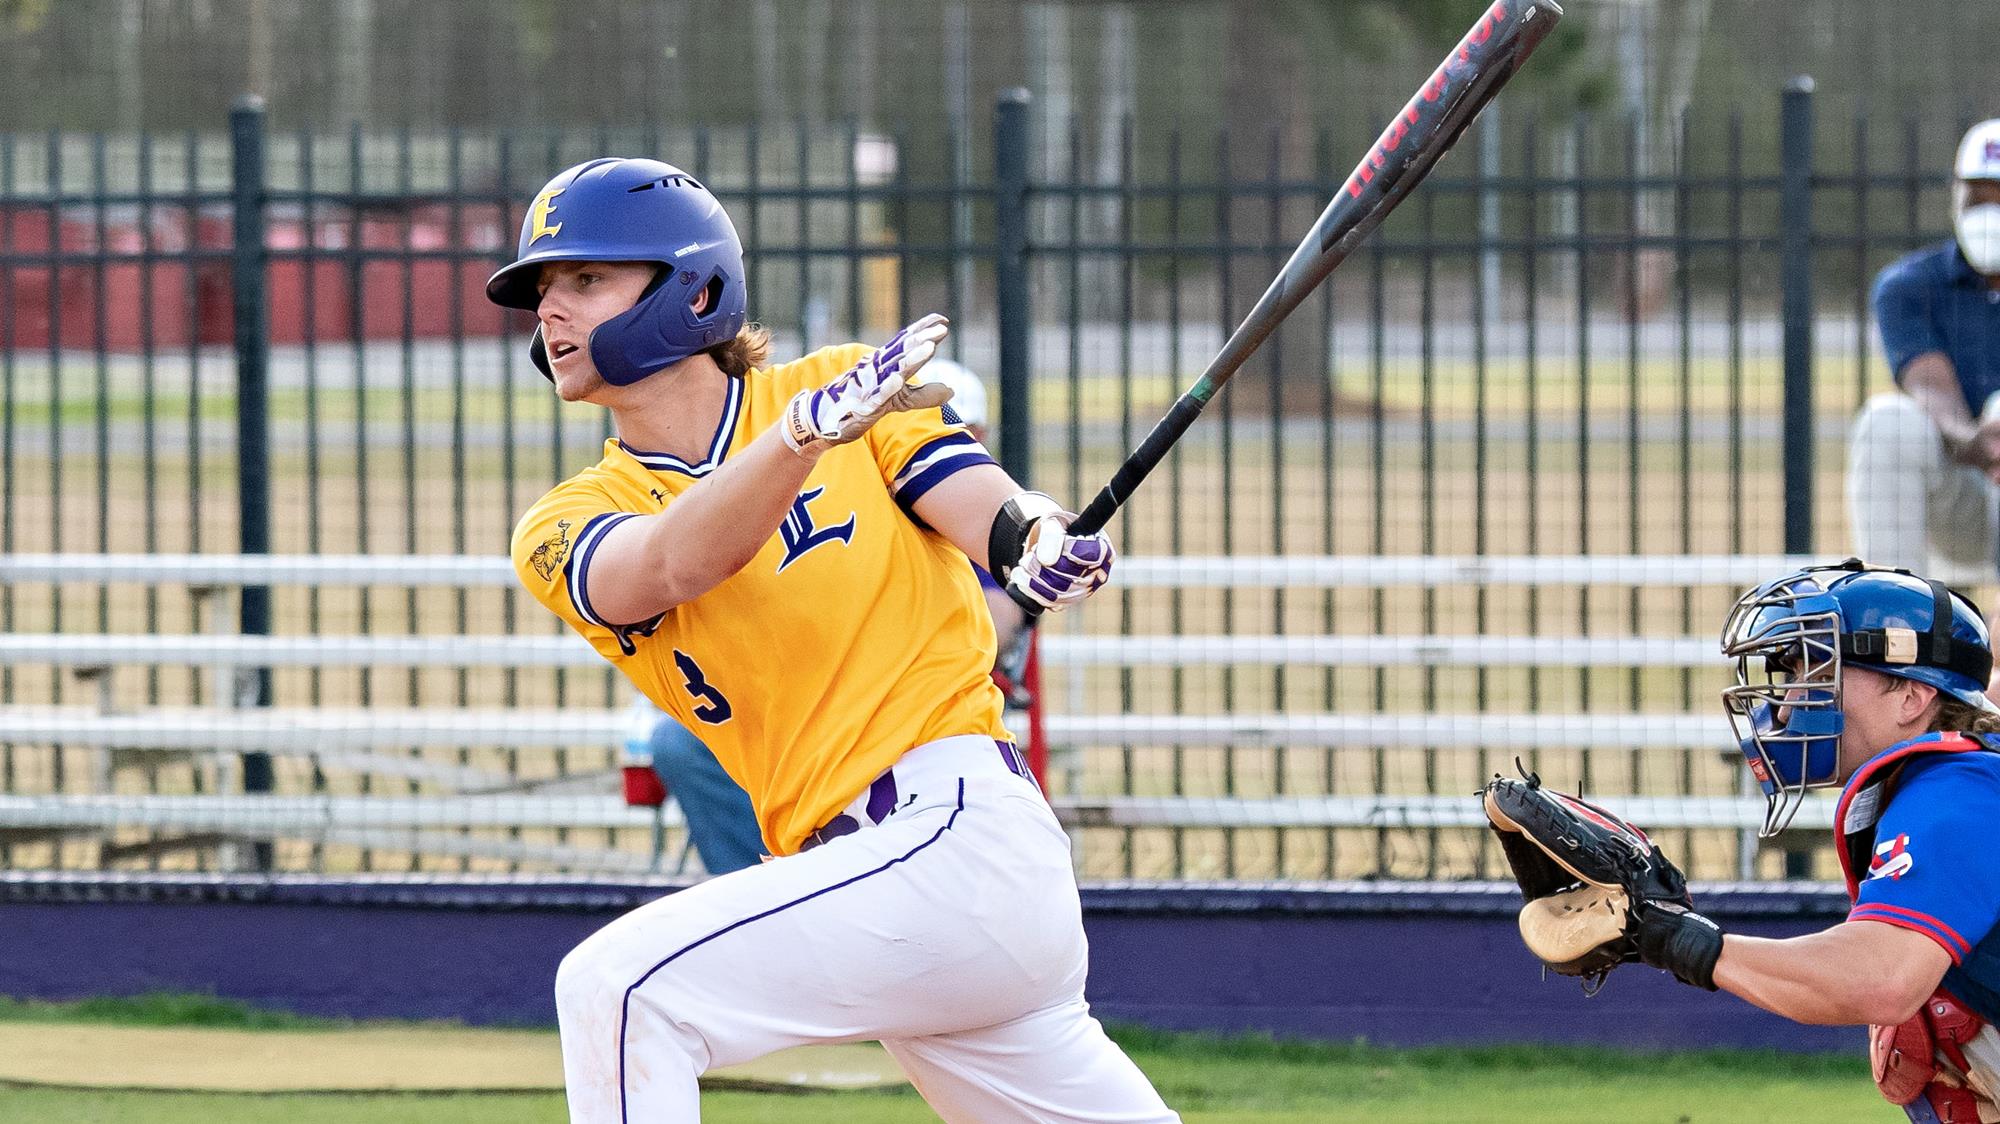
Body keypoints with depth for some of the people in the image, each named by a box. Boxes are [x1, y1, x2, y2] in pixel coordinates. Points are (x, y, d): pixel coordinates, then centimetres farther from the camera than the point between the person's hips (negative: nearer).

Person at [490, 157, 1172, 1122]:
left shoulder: (842, 383, 6)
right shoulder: (566, 527, 9)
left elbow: (992, 517, -4)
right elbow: (666, 569, -12)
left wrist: (1041, 541, -29)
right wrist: (808, 428, -29)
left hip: (960, 826, -5)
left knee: (619, 985, -20)